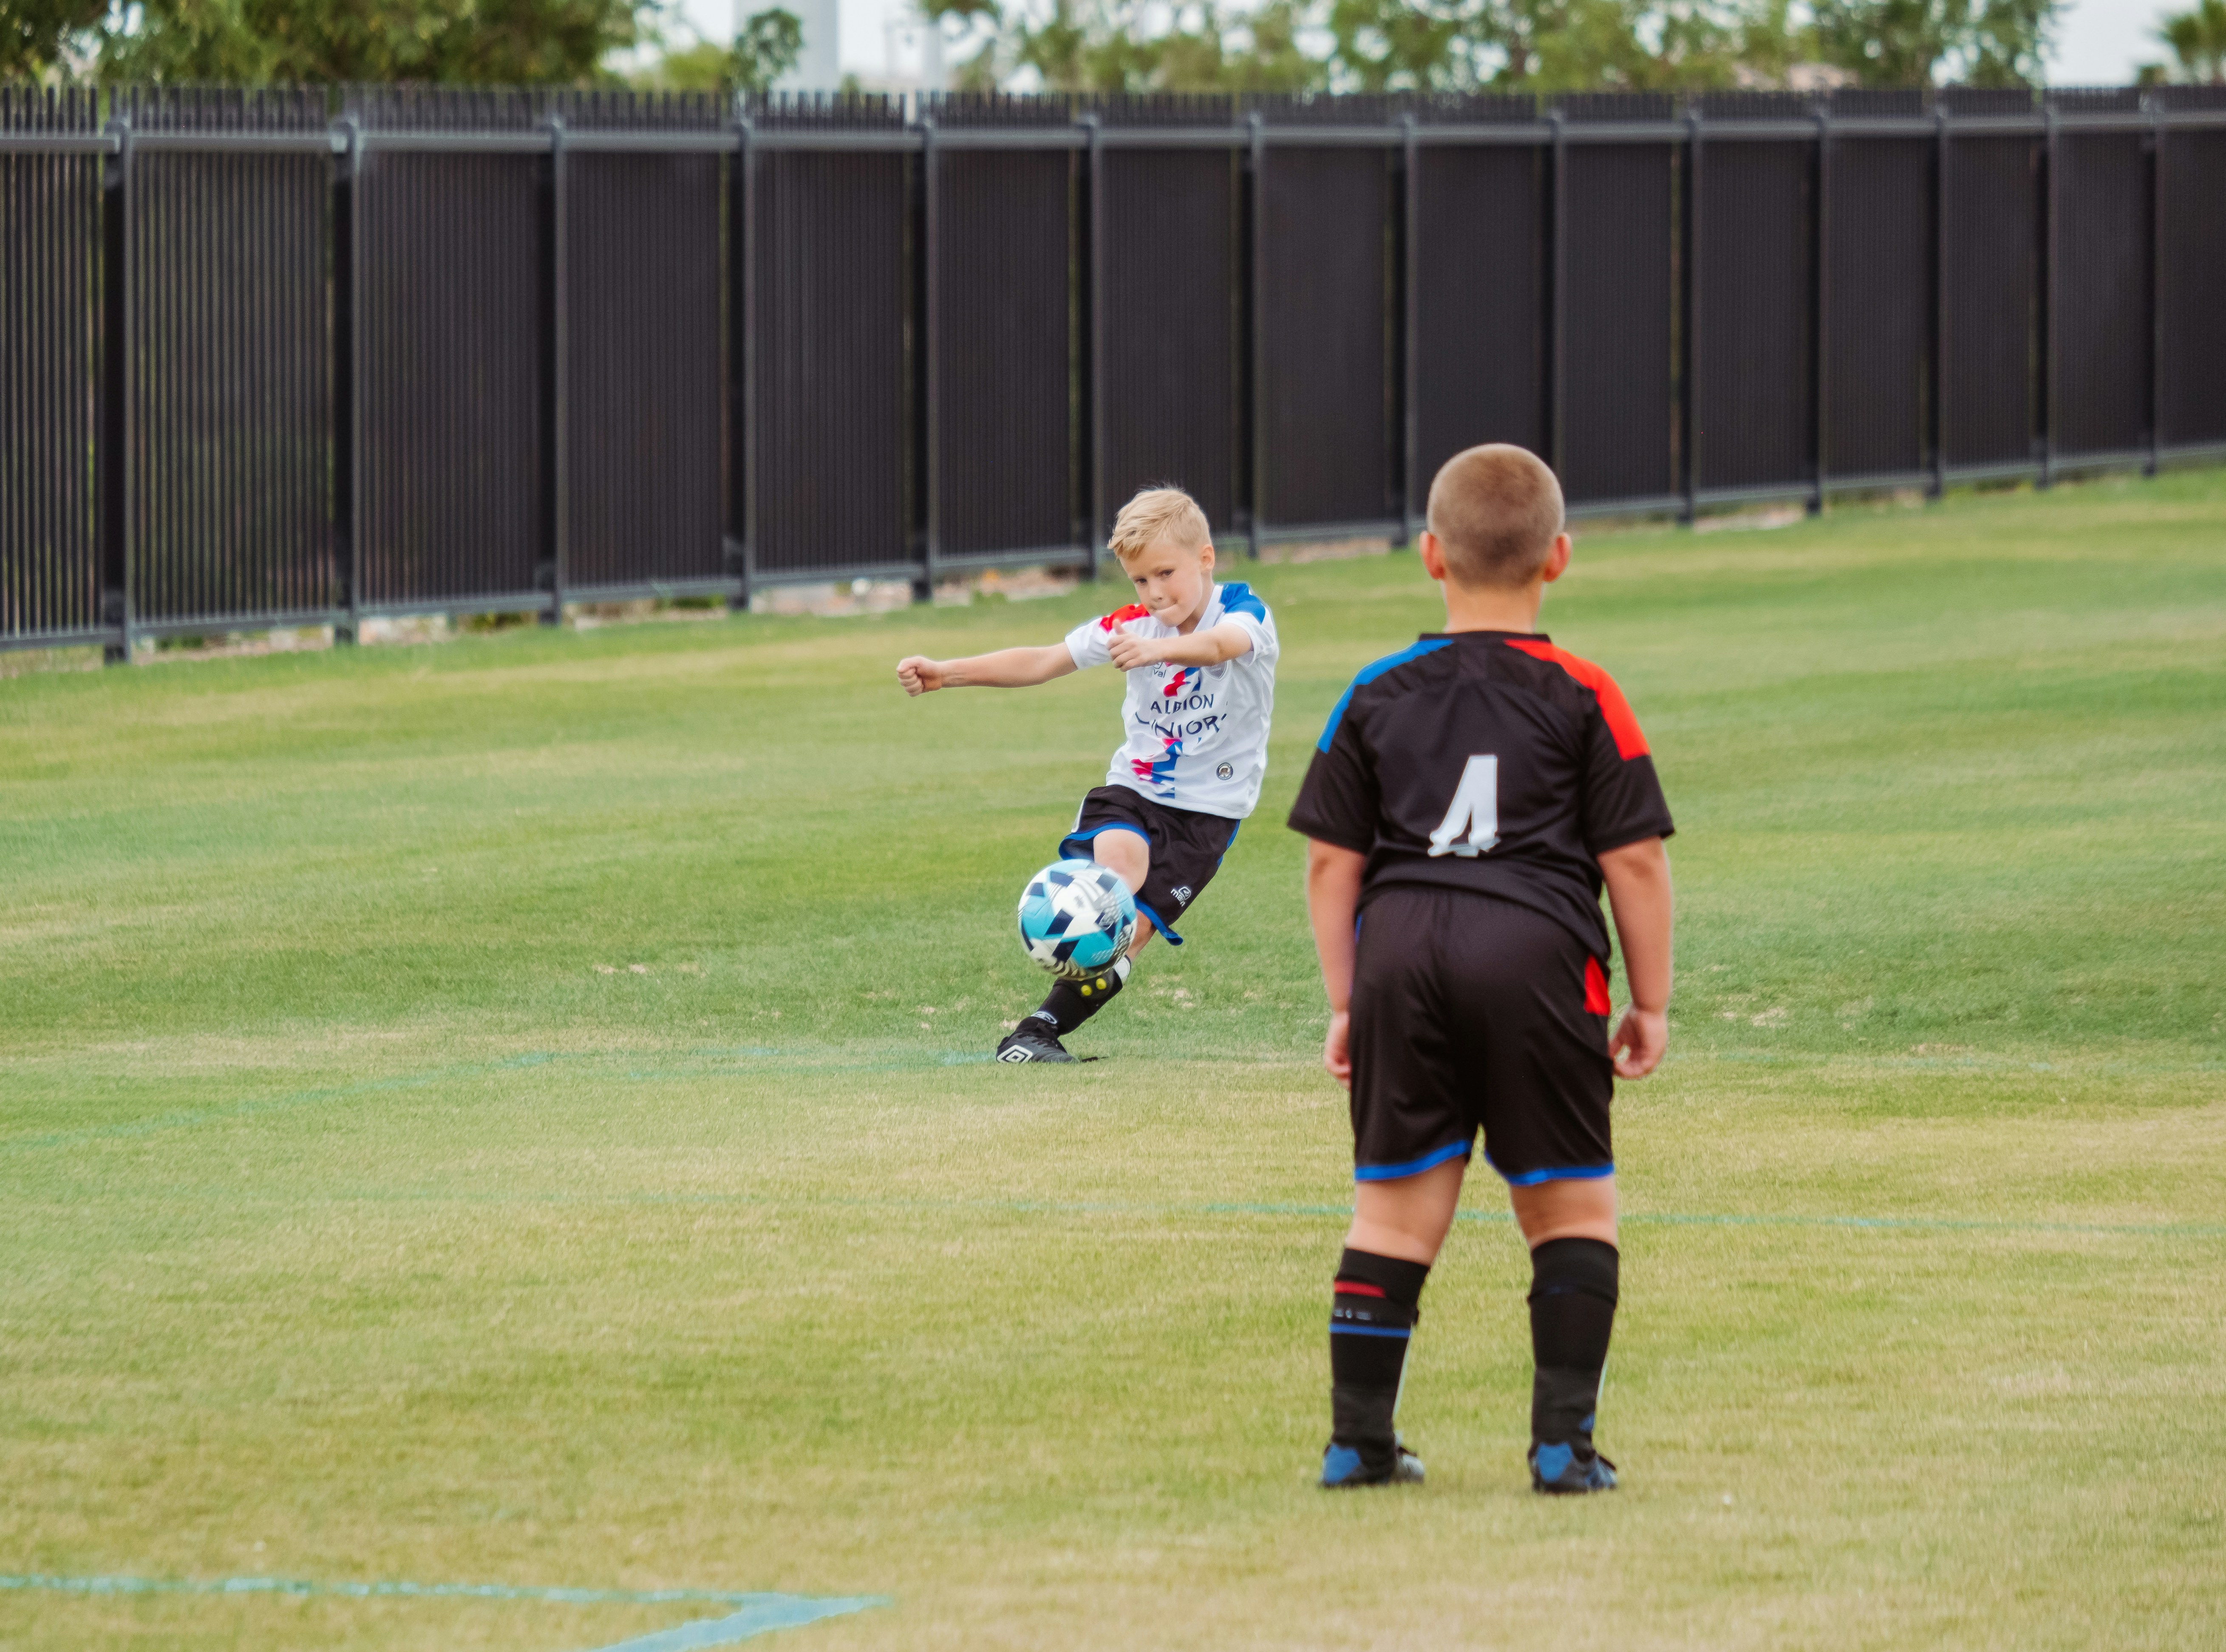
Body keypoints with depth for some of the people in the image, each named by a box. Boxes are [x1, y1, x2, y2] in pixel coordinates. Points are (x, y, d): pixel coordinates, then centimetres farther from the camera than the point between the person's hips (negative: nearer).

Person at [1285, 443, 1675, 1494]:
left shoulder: (1376, 697, 10)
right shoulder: (1583, 698, 2)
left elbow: (1331, 863, 11)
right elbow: (1633, 862, 1)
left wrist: (1346, 1002, 18)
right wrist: (1650, 1003, 10)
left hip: (1399, 946, 3)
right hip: (1535, 953, -3)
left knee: (1394, 1206, 11)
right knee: (1572, 1208, 8)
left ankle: (1358, 1437, 11)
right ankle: (1563, 1438, 1)